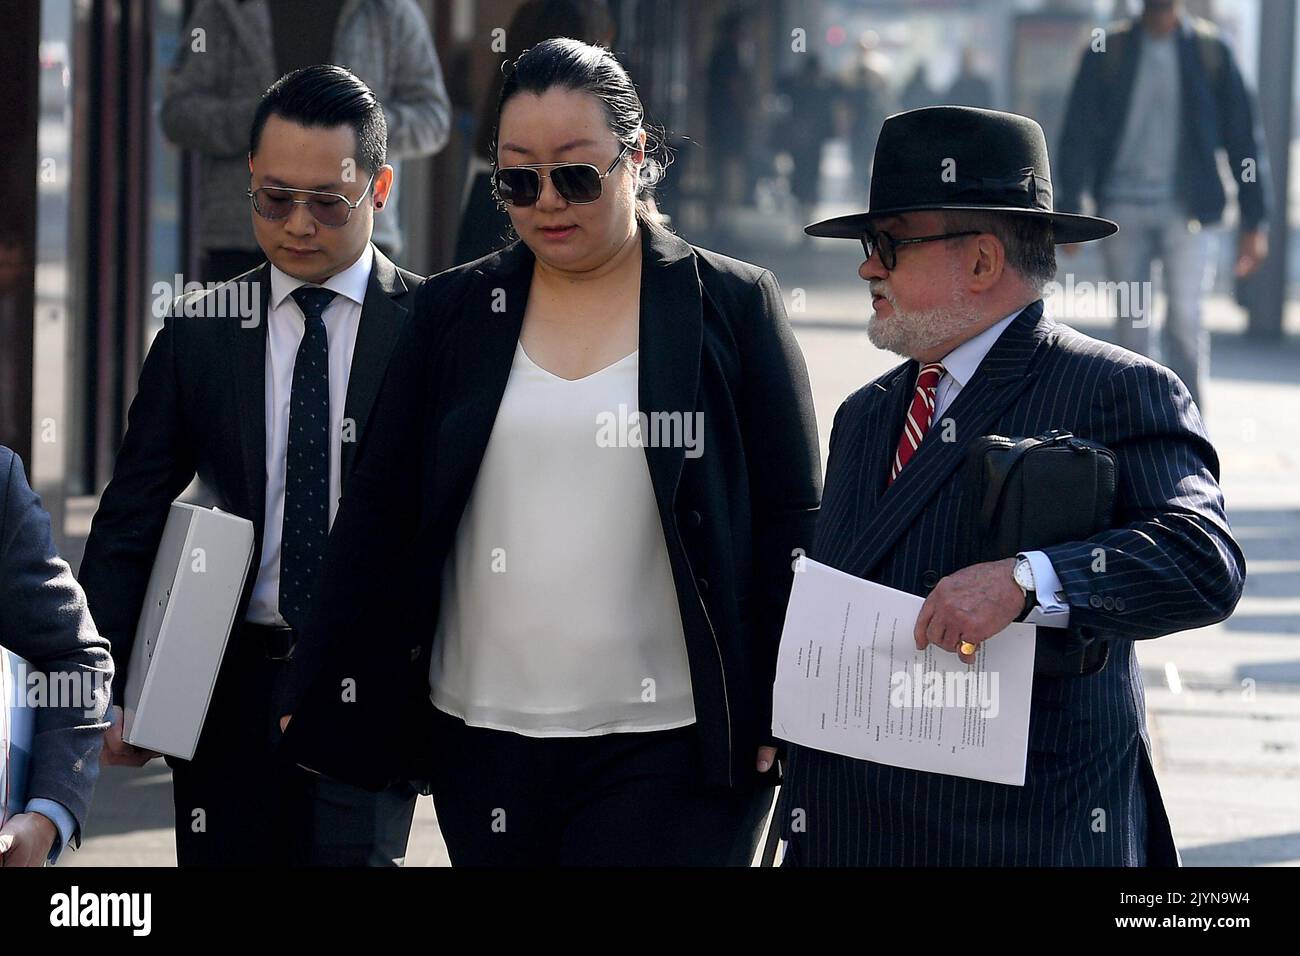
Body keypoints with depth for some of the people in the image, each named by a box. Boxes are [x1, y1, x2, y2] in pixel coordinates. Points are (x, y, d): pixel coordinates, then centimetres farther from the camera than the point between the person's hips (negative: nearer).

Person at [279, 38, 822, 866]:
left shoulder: (733, 307, 3)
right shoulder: (455, 313, 10)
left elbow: (789, 527, 2)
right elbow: (381, 513, 11)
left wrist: (787, 721, -4)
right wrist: (322, 699, 6)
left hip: (667, 748, -3)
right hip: (485, 744, 3)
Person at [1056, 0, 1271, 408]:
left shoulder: (1210, 50, 3)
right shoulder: (1108, 51, 5)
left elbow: (1242, 136, 6)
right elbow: (1079, 134, 4)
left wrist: (1254, 221, 3)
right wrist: (1070, 210, -5)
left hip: (1185, 210, -1)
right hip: (1123, 209, 1)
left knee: (1185, 318, -12)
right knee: (1132, 326, 2)